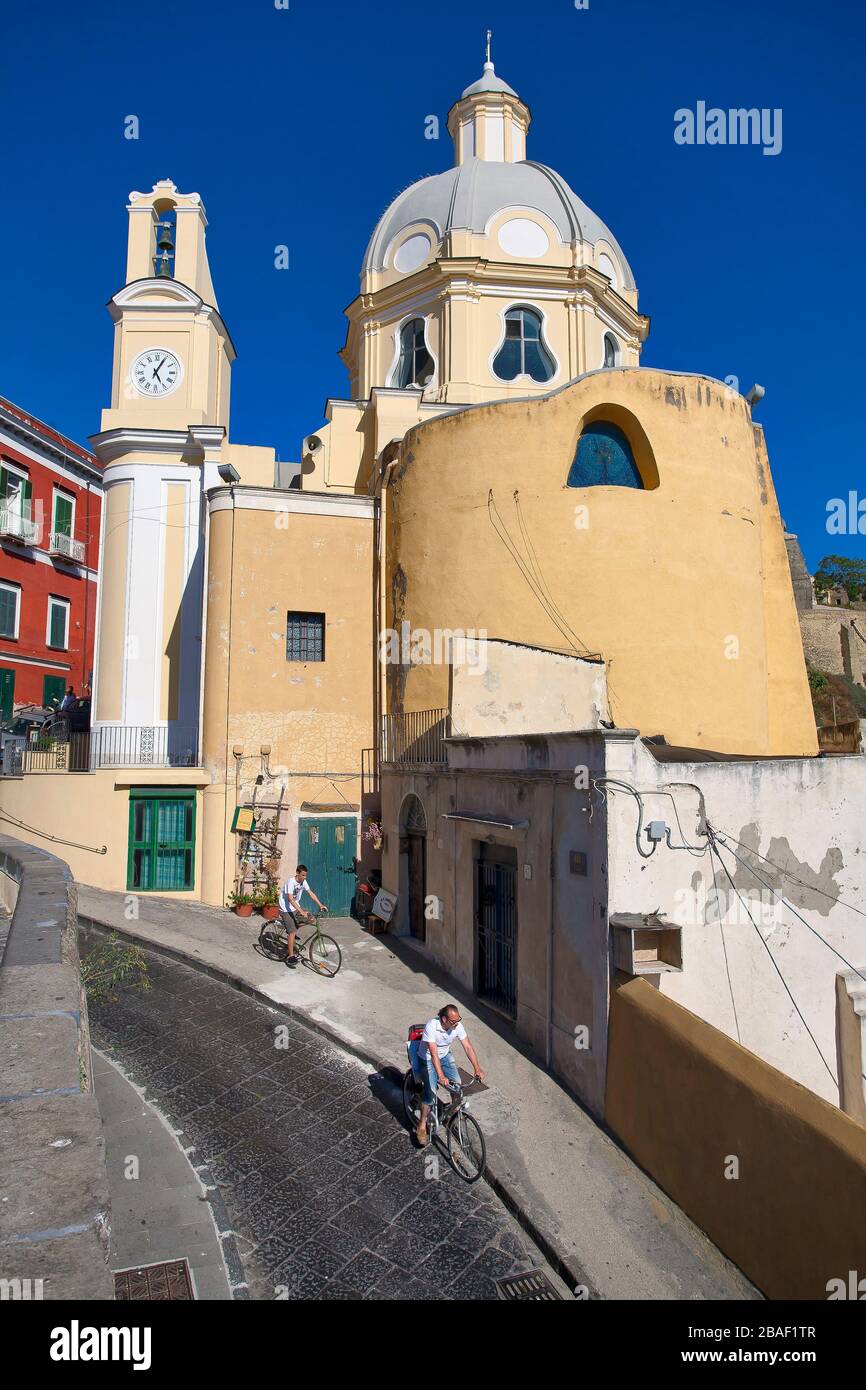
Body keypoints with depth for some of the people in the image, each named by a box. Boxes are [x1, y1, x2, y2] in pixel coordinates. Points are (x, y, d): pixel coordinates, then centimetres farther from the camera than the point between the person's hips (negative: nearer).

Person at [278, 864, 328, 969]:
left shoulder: (303, 882, -4)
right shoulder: (290, 882, -26)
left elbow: (311, 893, 3)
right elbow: (290, 899, -35)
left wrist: (321, 905, -8)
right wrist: (301, 912, -41)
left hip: (295, 907, 7)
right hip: (286, 909, -7)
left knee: (311, 919, -5)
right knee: (292, 932, -13)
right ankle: (290, 956, -3)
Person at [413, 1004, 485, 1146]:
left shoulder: (457, 1026, -19)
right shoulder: (431, 1027, -34)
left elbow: (468, 1047, -15)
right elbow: (433, 1053, -40)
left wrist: (477, 1068, -24)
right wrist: (441, 1076, -48)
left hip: (445, 1055, 5)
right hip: (427, 1059, -5)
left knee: (457, 1083, -12)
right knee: (431, 1091, -20)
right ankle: (422, 1126, -4)